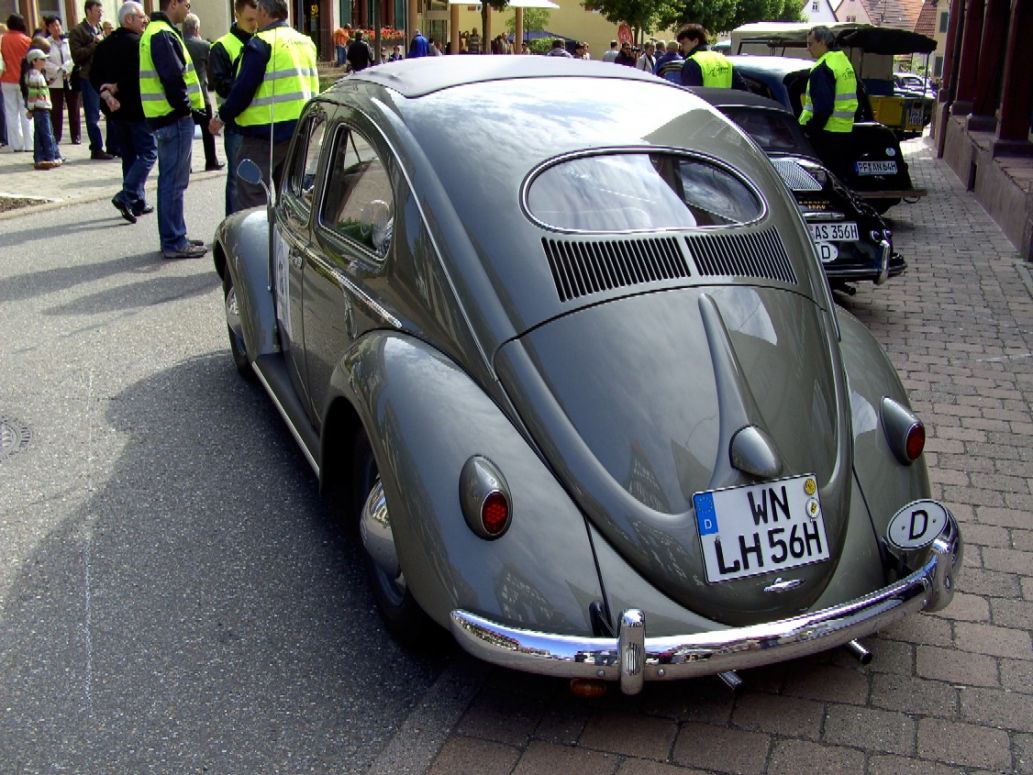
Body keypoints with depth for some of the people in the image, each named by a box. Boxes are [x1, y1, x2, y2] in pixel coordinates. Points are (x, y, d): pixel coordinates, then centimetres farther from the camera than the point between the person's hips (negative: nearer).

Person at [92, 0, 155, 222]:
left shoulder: (105, 44, 11)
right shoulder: (138, 43, -13)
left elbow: (94, 75, 5)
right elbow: (139, 75, -21)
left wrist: (105, 93, -6)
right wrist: (116, 88, -9)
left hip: (115, 109, 8)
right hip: (137, 108, -8)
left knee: (129, 156, 15)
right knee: (148, 153, -2)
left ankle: (138, 203, 18)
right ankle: (127, 195, -17)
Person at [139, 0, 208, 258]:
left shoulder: (156, 32, 19)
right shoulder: (163, 35, -15)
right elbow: (172, 77, -23)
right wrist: (184, 106, -13)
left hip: (168, 118, 11)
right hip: (175, 118, -11)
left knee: (172, 181, 16)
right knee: (174, 182, -6)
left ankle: (174, 237, 25)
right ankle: (174, 243, -2)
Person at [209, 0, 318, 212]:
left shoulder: (261, 44, -11)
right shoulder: (305, 42, 13)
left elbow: (243, 88, -14)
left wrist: (222, 117, -4)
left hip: (265, 133, -8)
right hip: (300, 130, 8)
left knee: (252, 196, -4)